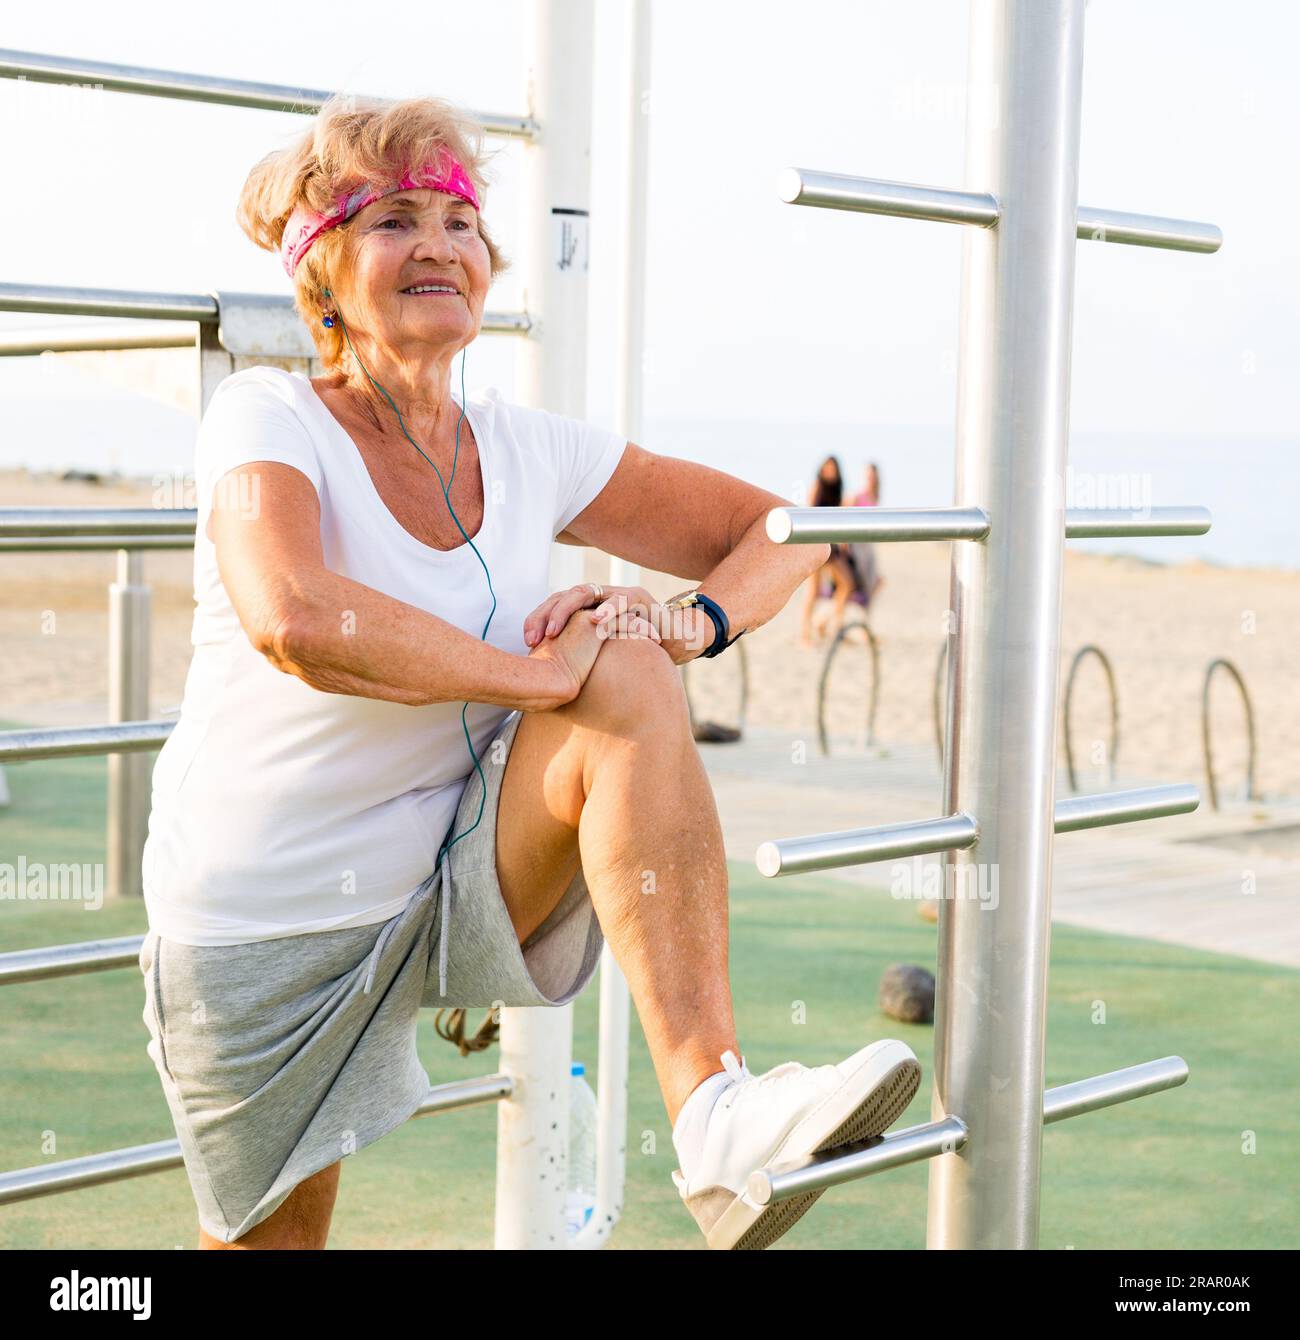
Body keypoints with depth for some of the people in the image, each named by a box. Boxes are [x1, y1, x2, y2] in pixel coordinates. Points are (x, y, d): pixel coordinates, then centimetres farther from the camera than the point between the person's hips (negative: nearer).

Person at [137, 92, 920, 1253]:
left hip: (467, 884, 3)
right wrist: (542, 676, -29)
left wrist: (689, 622, -17)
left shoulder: (527, 450, 0)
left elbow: (780, 534, 5)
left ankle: (712, 1109, -35)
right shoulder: (268, 419, -14)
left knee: (631, 682, -23)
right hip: (266, 929, -3)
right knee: (272, 1234, 8)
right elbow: (292, 620, -35)